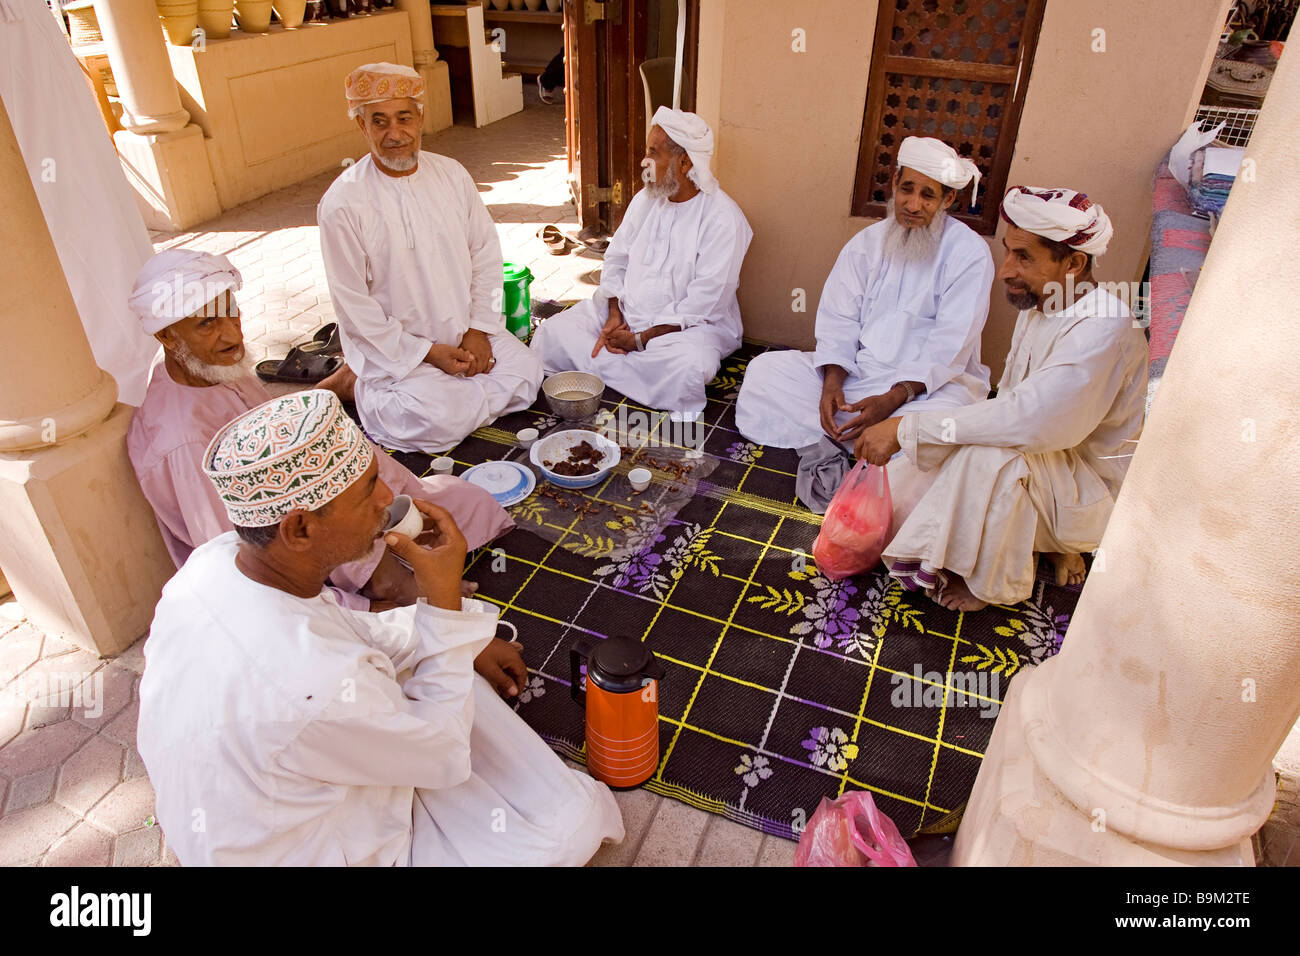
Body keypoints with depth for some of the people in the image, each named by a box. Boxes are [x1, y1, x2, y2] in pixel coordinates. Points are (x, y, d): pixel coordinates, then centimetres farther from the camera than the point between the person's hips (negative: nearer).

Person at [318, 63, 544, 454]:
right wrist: (426, 353, -15)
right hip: (394, 349, -5)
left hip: (467, 333, 5)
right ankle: (366, 390, 5)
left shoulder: (452, 175, 1)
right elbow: (353, 305, -13)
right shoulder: (342, 203, -14)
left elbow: (485, 253, 6)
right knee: (441, 421, -23)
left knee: (525, 376, -12)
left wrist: (478, 329, -5)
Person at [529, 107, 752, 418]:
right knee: (551, 334, -12)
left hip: (686, 324, -5)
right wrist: (614, 315, -6)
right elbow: (616, 257, 12)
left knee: (688, 367, -39)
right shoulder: (645, 199, 8)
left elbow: (703, 304, -19)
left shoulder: (723, 218, -14)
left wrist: (641, 339, -20)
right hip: (624, 311, 6)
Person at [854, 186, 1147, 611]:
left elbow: (1033, 421, -39)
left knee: (991, 456, -37)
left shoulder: (1103, 328, -28)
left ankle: (994, 581, -10)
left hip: (1093, 492, -8)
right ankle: (1044, 539, 10)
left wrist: (908, 428, -36)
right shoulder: (1039, 304, 1)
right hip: (1039, 460, 9)